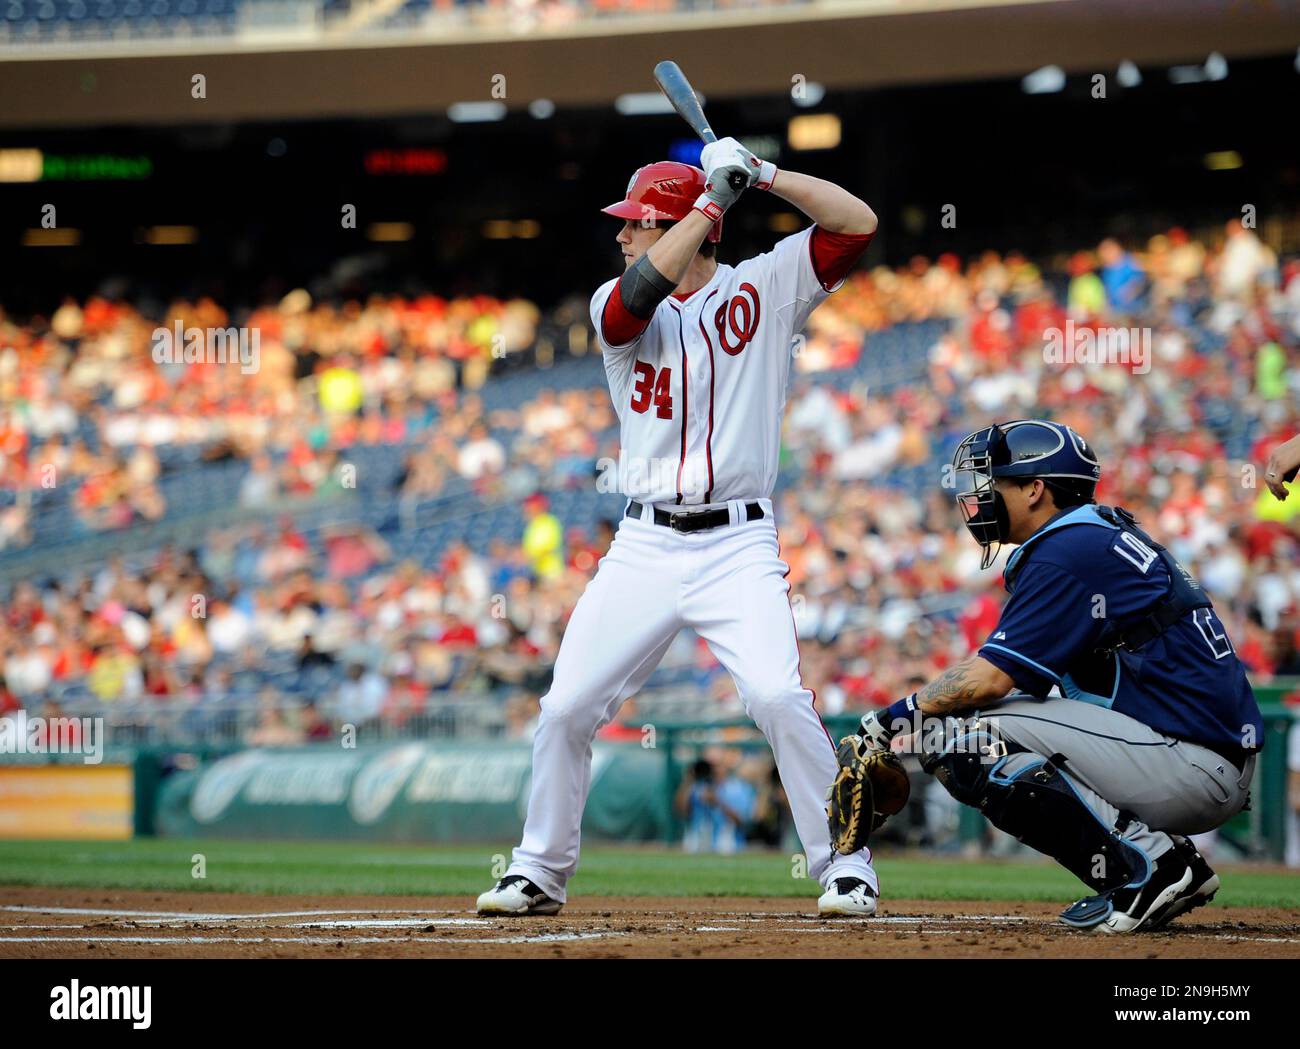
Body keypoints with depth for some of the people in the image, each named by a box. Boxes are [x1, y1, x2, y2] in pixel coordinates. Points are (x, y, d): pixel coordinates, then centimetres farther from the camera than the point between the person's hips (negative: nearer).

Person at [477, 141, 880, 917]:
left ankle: (845, 865, -10)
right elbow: (643, 291, -18)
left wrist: (763, 174, -10)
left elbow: (858, 222, -5)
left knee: (778, 695, -22)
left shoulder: (763, 287, 3)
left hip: (738, 549, -3)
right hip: (644, 550, 3)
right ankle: (540, 872, 17)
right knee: (567, 708, 0)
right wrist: (717, 193, -15)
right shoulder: (620, 307, 7)